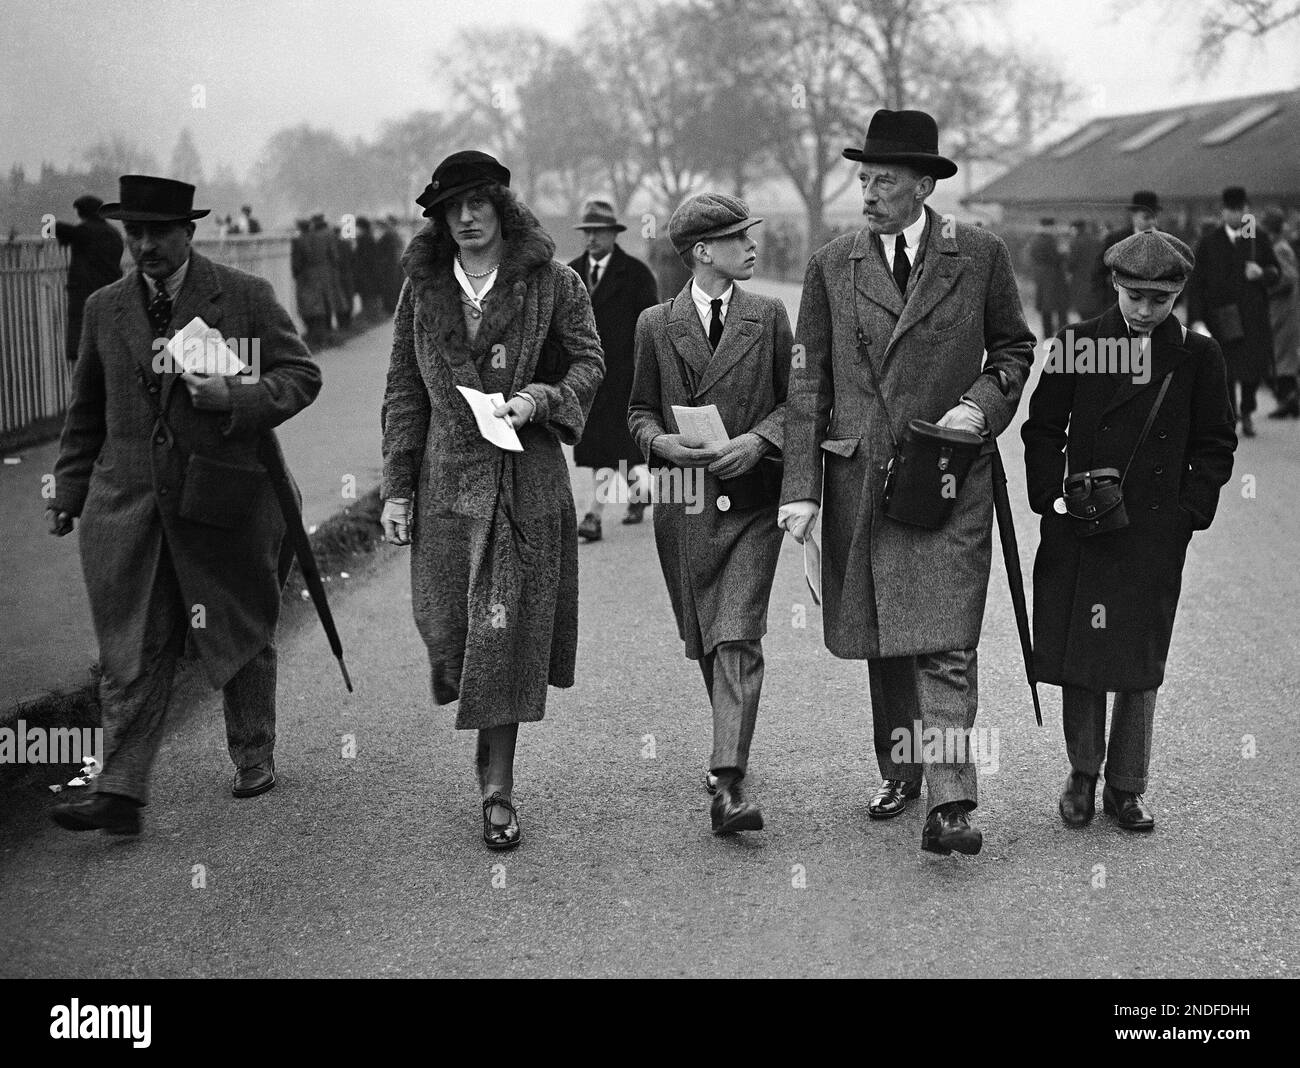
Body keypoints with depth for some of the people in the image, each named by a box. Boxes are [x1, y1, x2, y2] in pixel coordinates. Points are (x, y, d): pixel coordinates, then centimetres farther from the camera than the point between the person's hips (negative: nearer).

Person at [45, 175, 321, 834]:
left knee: (240, 633, 12)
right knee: (130, 652, -2)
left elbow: (301, 375, -1)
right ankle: (120, 793, -1)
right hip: (125, 505, 2)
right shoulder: (104, 309, 10)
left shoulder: (247, 297, -1)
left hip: (223, 498, -2)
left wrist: (236, 399, -17)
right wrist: (68, 491, 13)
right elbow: (86, 410, 17)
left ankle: (254, 758, 30)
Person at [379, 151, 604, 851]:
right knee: (446, 624, 5)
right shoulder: (421, 292, 9)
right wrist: (396, 489, 3)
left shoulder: (553, 285, 2)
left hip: (527, 482, -2)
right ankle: (486, 726, 34)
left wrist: (538, 400, -13)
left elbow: (588, 363, 7)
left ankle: (497, 786, 4)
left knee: (508, 631, -4)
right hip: (448, 478, 3)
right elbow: (403, 395, 9)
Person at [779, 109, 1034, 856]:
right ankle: (900, 772, 28)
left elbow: (1014, 346, 14)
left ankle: (951, 804, -12)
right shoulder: (833, 266, 5)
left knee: (945, 646, -10)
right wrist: (801, 488, -3)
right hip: (859, 477, 3)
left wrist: (980, 403, -7)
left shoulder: (980, 255, 1)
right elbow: (809, 380, 4)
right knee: (880, 641, 12)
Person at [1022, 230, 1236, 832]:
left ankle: (1126, 788, 16)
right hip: (1079, 530, 0)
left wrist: (1188, 512, -4)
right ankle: (1082, 774, 21)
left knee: (1142, 664, 4)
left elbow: (1214, 446, 7)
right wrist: (1053, 498, -4)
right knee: (1078, 655, 5)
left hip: (1157, 536, 0)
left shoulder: (1198, 356, 3)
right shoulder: (1078, 344, 2)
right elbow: (1042, 430, 7)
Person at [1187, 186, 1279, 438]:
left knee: (1255, 366, 2)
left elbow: (1276, 273, 13)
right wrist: (1196, 320, -9)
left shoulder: (1258, 240, 8)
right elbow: (1196, 283, -1)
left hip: (1253, 315, 2)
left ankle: (1246, 412, 25)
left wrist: (1262, 273, -12)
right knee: (1225, 370, -2)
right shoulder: (1208, 244, 2)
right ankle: (1228, 417, 12)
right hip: (1220, 314, -2)